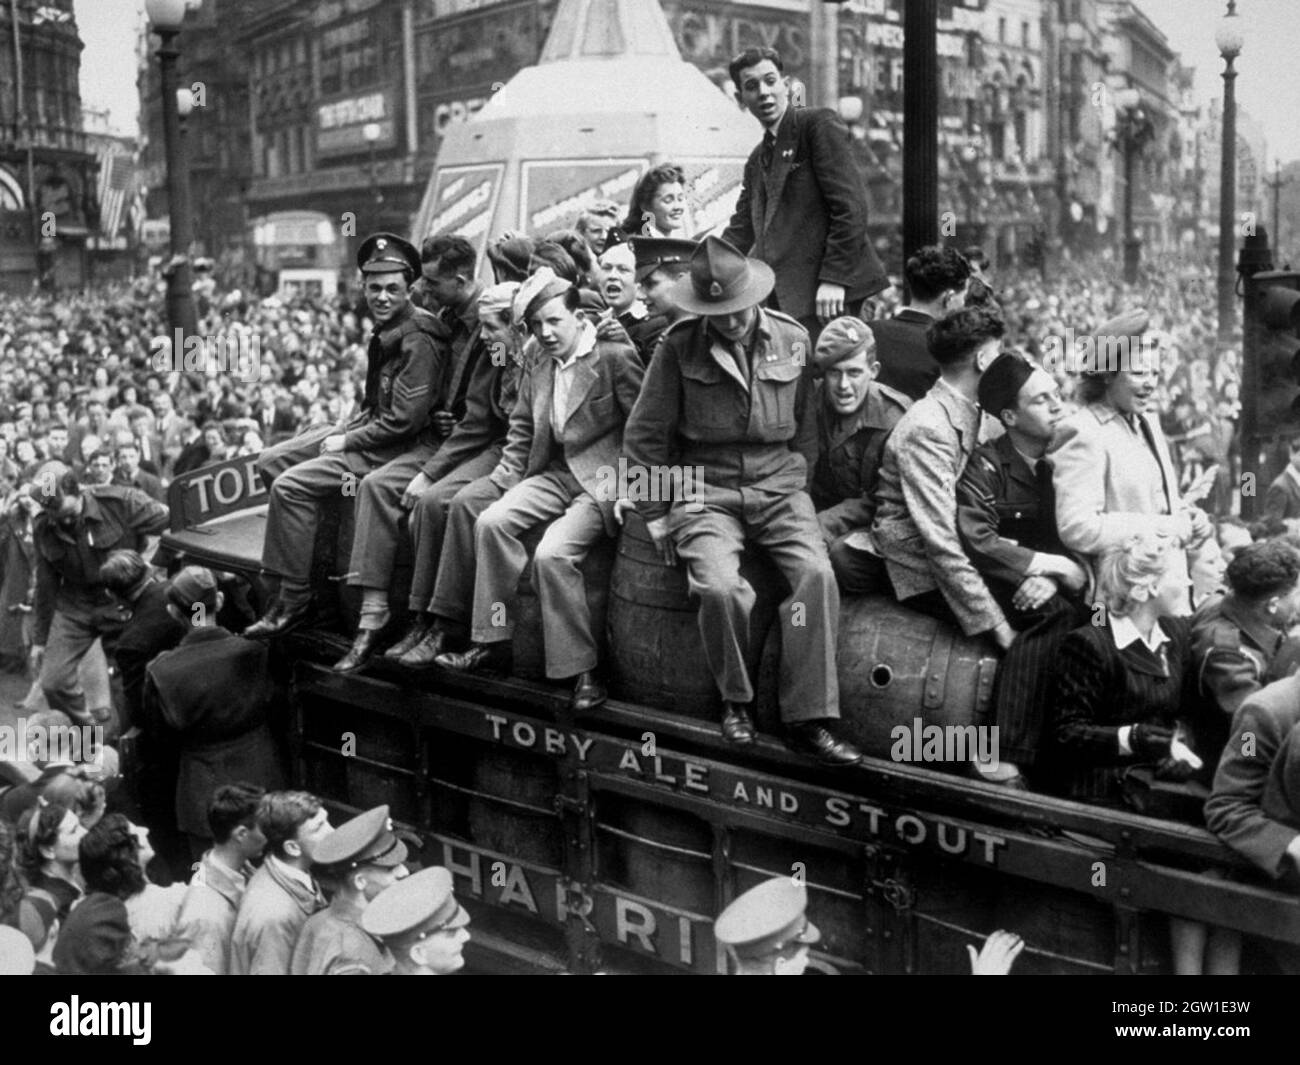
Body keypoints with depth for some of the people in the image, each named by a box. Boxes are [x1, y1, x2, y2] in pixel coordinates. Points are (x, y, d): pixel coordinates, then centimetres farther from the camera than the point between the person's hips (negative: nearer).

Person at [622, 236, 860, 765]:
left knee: (817, 574, -24)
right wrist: (656, 515, 1)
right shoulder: (678, 347, -3)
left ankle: (809, 719, -16)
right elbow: (644, 437, 2)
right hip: (706, 491, -2)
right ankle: (735, 701, -2)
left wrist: (795, 486, 8)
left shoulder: (792, 339, 6)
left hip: (778, 487, 2)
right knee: (720, 586, -29)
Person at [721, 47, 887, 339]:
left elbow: (851, 205, -11)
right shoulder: (757, 159, 22)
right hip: (784, 296, 7)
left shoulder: (820, 125, -2)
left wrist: (834, 278, -18)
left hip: (827, 294, -7)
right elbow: (741, 230, 24)